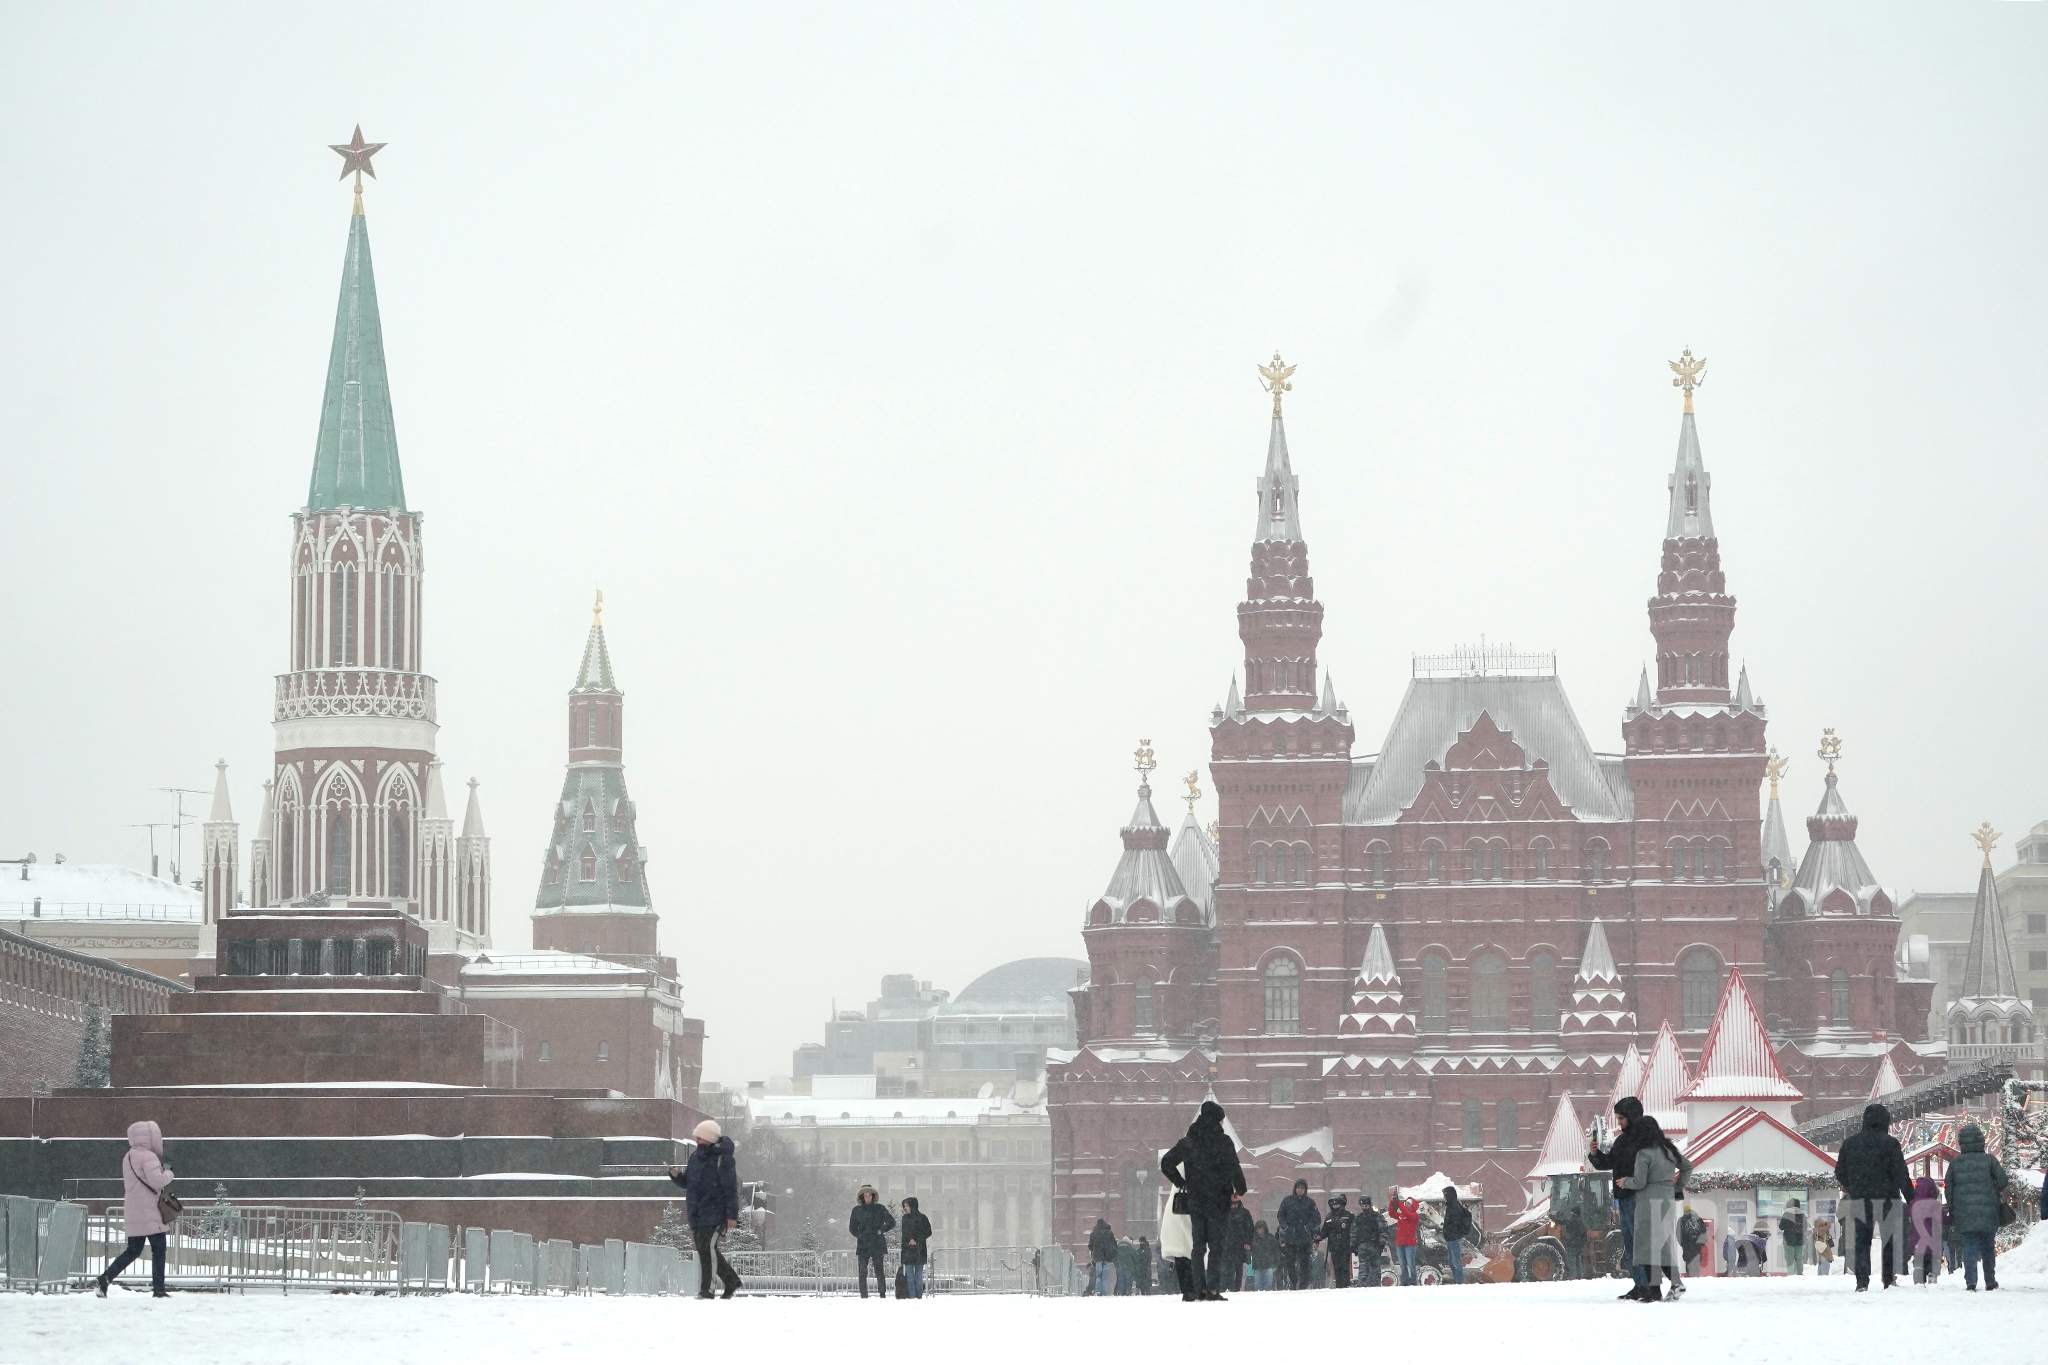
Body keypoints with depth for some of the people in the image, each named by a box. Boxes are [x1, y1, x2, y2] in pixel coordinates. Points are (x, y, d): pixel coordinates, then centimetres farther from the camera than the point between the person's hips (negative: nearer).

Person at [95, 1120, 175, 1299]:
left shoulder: (128, 1158, 16)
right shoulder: (148, 1157, -13)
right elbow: (157, 1181, -24)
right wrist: (169, 1174, -4)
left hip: (132, 1215, 8)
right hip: (149, 1214, -8)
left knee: (133, 1251, 13)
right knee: (158, 1250, 1)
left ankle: (104, 1279, 3)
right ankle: (158, 1289, 2)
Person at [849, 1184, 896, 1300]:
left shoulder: (880, 1209, 5)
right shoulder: (857, 1210, 10)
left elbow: (891, 1222, 7)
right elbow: (852, 1228, 18)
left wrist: (881, 1231, -3)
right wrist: (860, 1235, 2)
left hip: (877, 1244, -2)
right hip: (862, 1245, 2)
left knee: (879, 1271, -7)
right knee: (862, 1272, -5)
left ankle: (882, 1294, -2)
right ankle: (863, 1296, -2)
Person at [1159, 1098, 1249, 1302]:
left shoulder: (1187, 1142, 5)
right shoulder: (1223, 1142, -10)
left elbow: (1166, 1164, 10)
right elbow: (1234, 1169, -13)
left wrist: (1180, 1183, 18)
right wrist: (1240, 1190, 2)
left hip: (1195, 1202, 4)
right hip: (1219, 1201, -4)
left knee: (1198, 1245, 11)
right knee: (1216, 1246, 0)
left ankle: (1199, 1289, 8)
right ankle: (1213, 1289, -7)